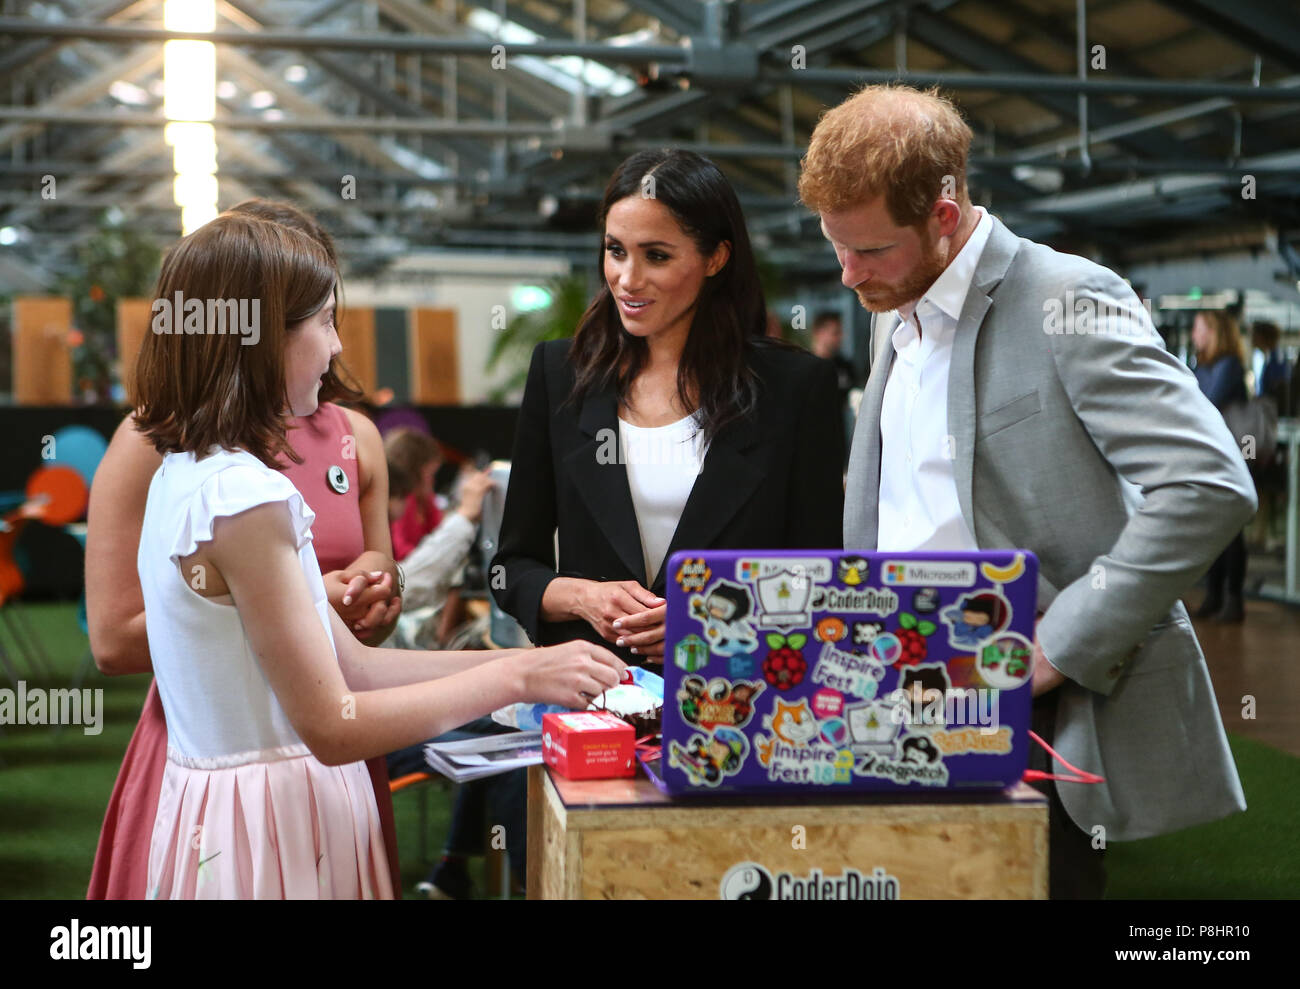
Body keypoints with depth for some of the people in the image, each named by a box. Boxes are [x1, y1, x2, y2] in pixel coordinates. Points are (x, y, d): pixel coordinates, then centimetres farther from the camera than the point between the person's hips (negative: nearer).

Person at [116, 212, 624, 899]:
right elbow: (333, 726, -21)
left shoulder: (189, 475, 8)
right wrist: (516, 678, -15)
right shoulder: (244, 497, -21)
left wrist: (531, 660, 4)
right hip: (271, 830, -9)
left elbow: (349, 663, 7)